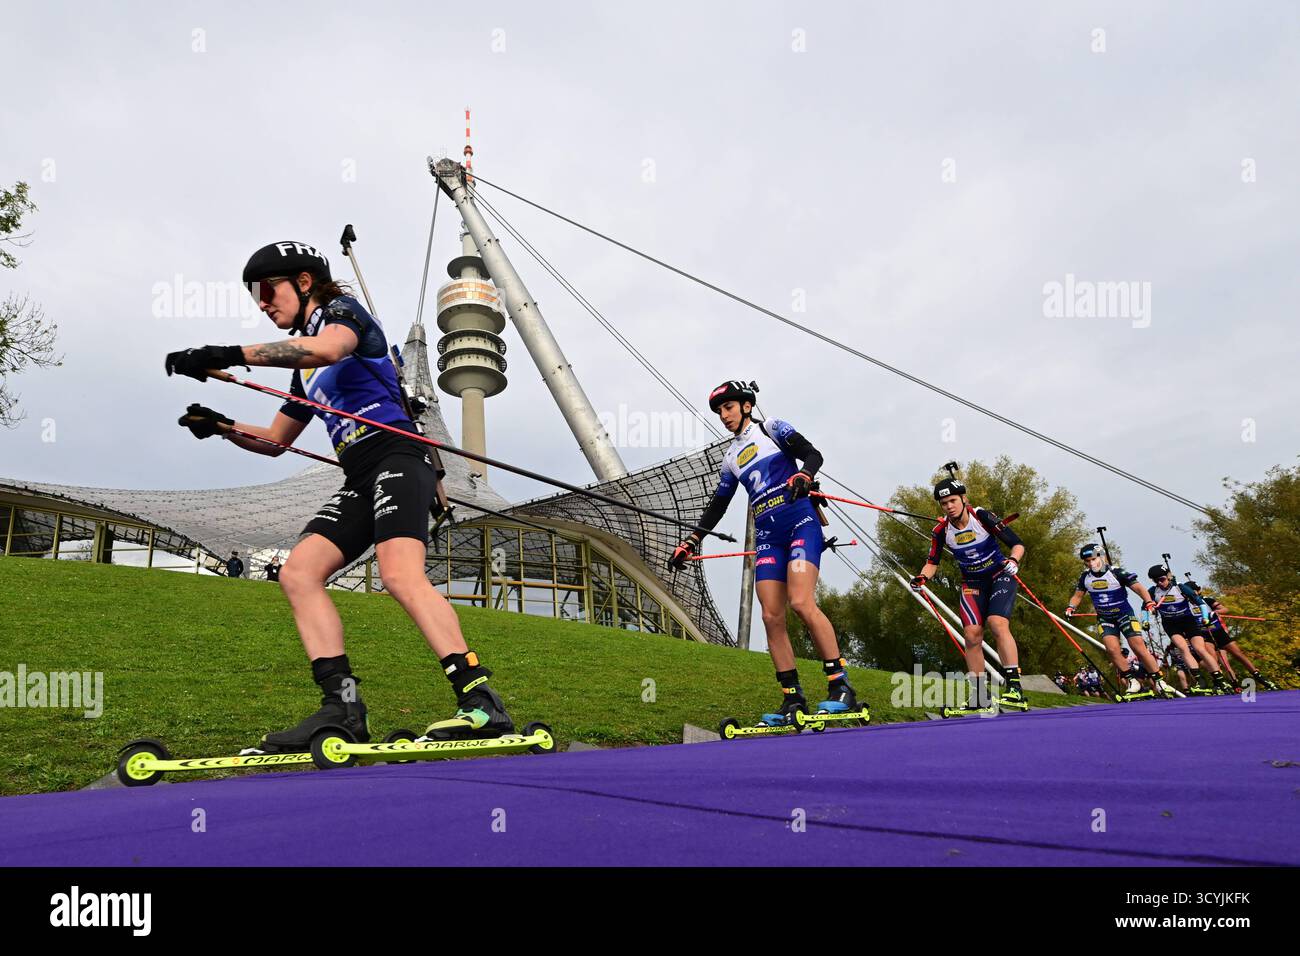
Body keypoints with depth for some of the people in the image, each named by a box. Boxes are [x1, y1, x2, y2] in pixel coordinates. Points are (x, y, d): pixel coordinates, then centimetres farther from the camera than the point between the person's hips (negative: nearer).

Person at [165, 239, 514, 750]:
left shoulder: (343, 309, 5)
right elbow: (275, 440, 35)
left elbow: (327, 348, -22)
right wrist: (222, 427, 17)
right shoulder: (305, 367, 29)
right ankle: (342, 705, -12)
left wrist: (231, 355, -26)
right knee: (297, 573, -6)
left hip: (396, 457, -9)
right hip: (359, 480, 9)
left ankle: (482, 703, -32)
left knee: (400, 575, -28)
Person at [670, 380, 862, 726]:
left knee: (801, 603, -22)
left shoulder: (771, 428, 7)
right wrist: (691, 542, 19)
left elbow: (813, 454, -2)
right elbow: (716, 507, 25)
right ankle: (793, 700, -1)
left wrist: (802, 477, -24)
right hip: (767, 536, 6)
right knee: (771, 617, -6)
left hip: (800, 523, -5)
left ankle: (841, 687, -16)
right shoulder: (730, 458, 21)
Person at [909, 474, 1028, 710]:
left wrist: (1013, 560, -35)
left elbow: (1017, 544, -15)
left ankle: (1014, 687, -26)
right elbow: (933, 561, 0)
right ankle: (980, 695, 1)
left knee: (997, 623, -26)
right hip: (972, 583, 3)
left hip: (999, 576, -3)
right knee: (972, 634, -10)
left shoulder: (982, 517, -19)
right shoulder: (941, 530, -10)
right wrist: (923, 577, -20)